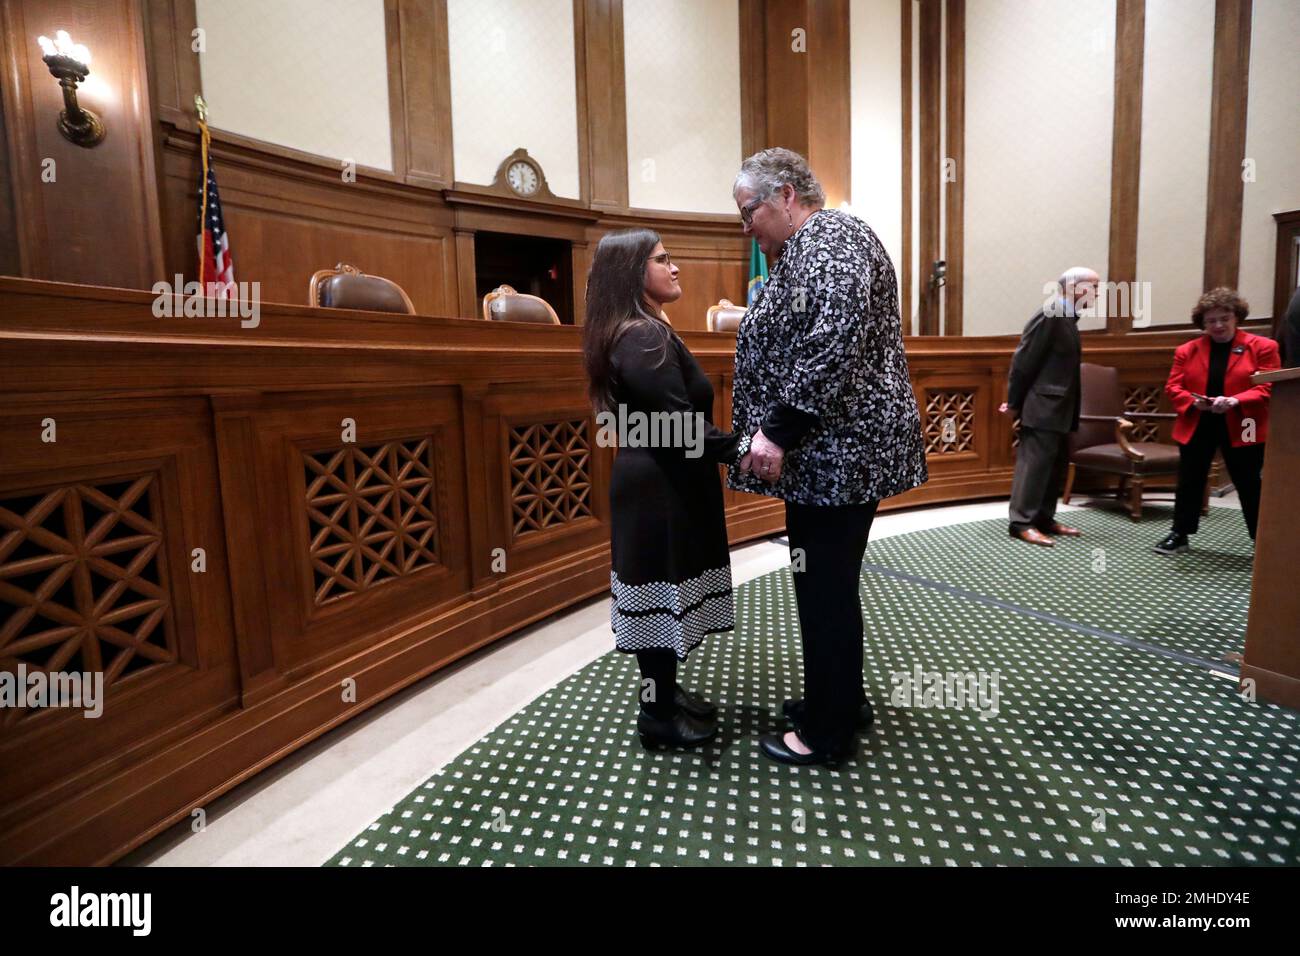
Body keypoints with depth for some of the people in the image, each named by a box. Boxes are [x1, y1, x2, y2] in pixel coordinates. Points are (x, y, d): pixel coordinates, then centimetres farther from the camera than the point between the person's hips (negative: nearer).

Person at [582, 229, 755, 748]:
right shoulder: (646, 337, -19)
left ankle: (661, 691, 32)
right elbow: (679, 426, -25)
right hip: (661, 491, -10)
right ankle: (660, 717, 15)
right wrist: (743, 446, -24)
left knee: (663, 597, 18)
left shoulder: (637, 332, 15)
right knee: (663, 598, 0)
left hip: (653, 484, 10)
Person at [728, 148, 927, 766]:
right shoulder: (810, 248, 21)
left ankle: (827, 734, 14)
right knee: (828, 583, 17)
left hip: (837, 452, -10)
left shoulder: (829, 238, -11)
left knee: (825, 590, -1)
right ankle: (841, 700, 32)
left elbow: (835, 340, -27)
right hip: (833, 452, 10)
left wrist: (778, 430, -25)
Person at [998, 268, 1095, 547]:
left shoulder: (1067, 317, 15)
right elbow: (1024, 360, -16)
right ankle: (1022, 523, -2)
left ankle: (1044, 518, 20)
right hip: (1042, 406, -10)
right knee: (1034, 463, -7)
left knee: (1056, 465, 12)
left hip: (1058, 407, 10)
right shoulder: (1049, 314, -14)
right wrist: (1014, 402, -10)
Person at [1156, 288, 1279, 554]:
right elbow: (1173, 388, 3)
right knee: (1189, 483, 8)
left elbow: (1268, 388, -8)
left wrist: (1235, 401, -24)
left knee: (1249, 486, 6)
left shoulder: (1262, 347, 0)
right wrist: (1193, 402, -17)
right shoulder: (1186, 350, 6)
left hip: (1241, 428, -2)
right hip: (1196, 426, 2)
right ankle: (1179, 535, 18)